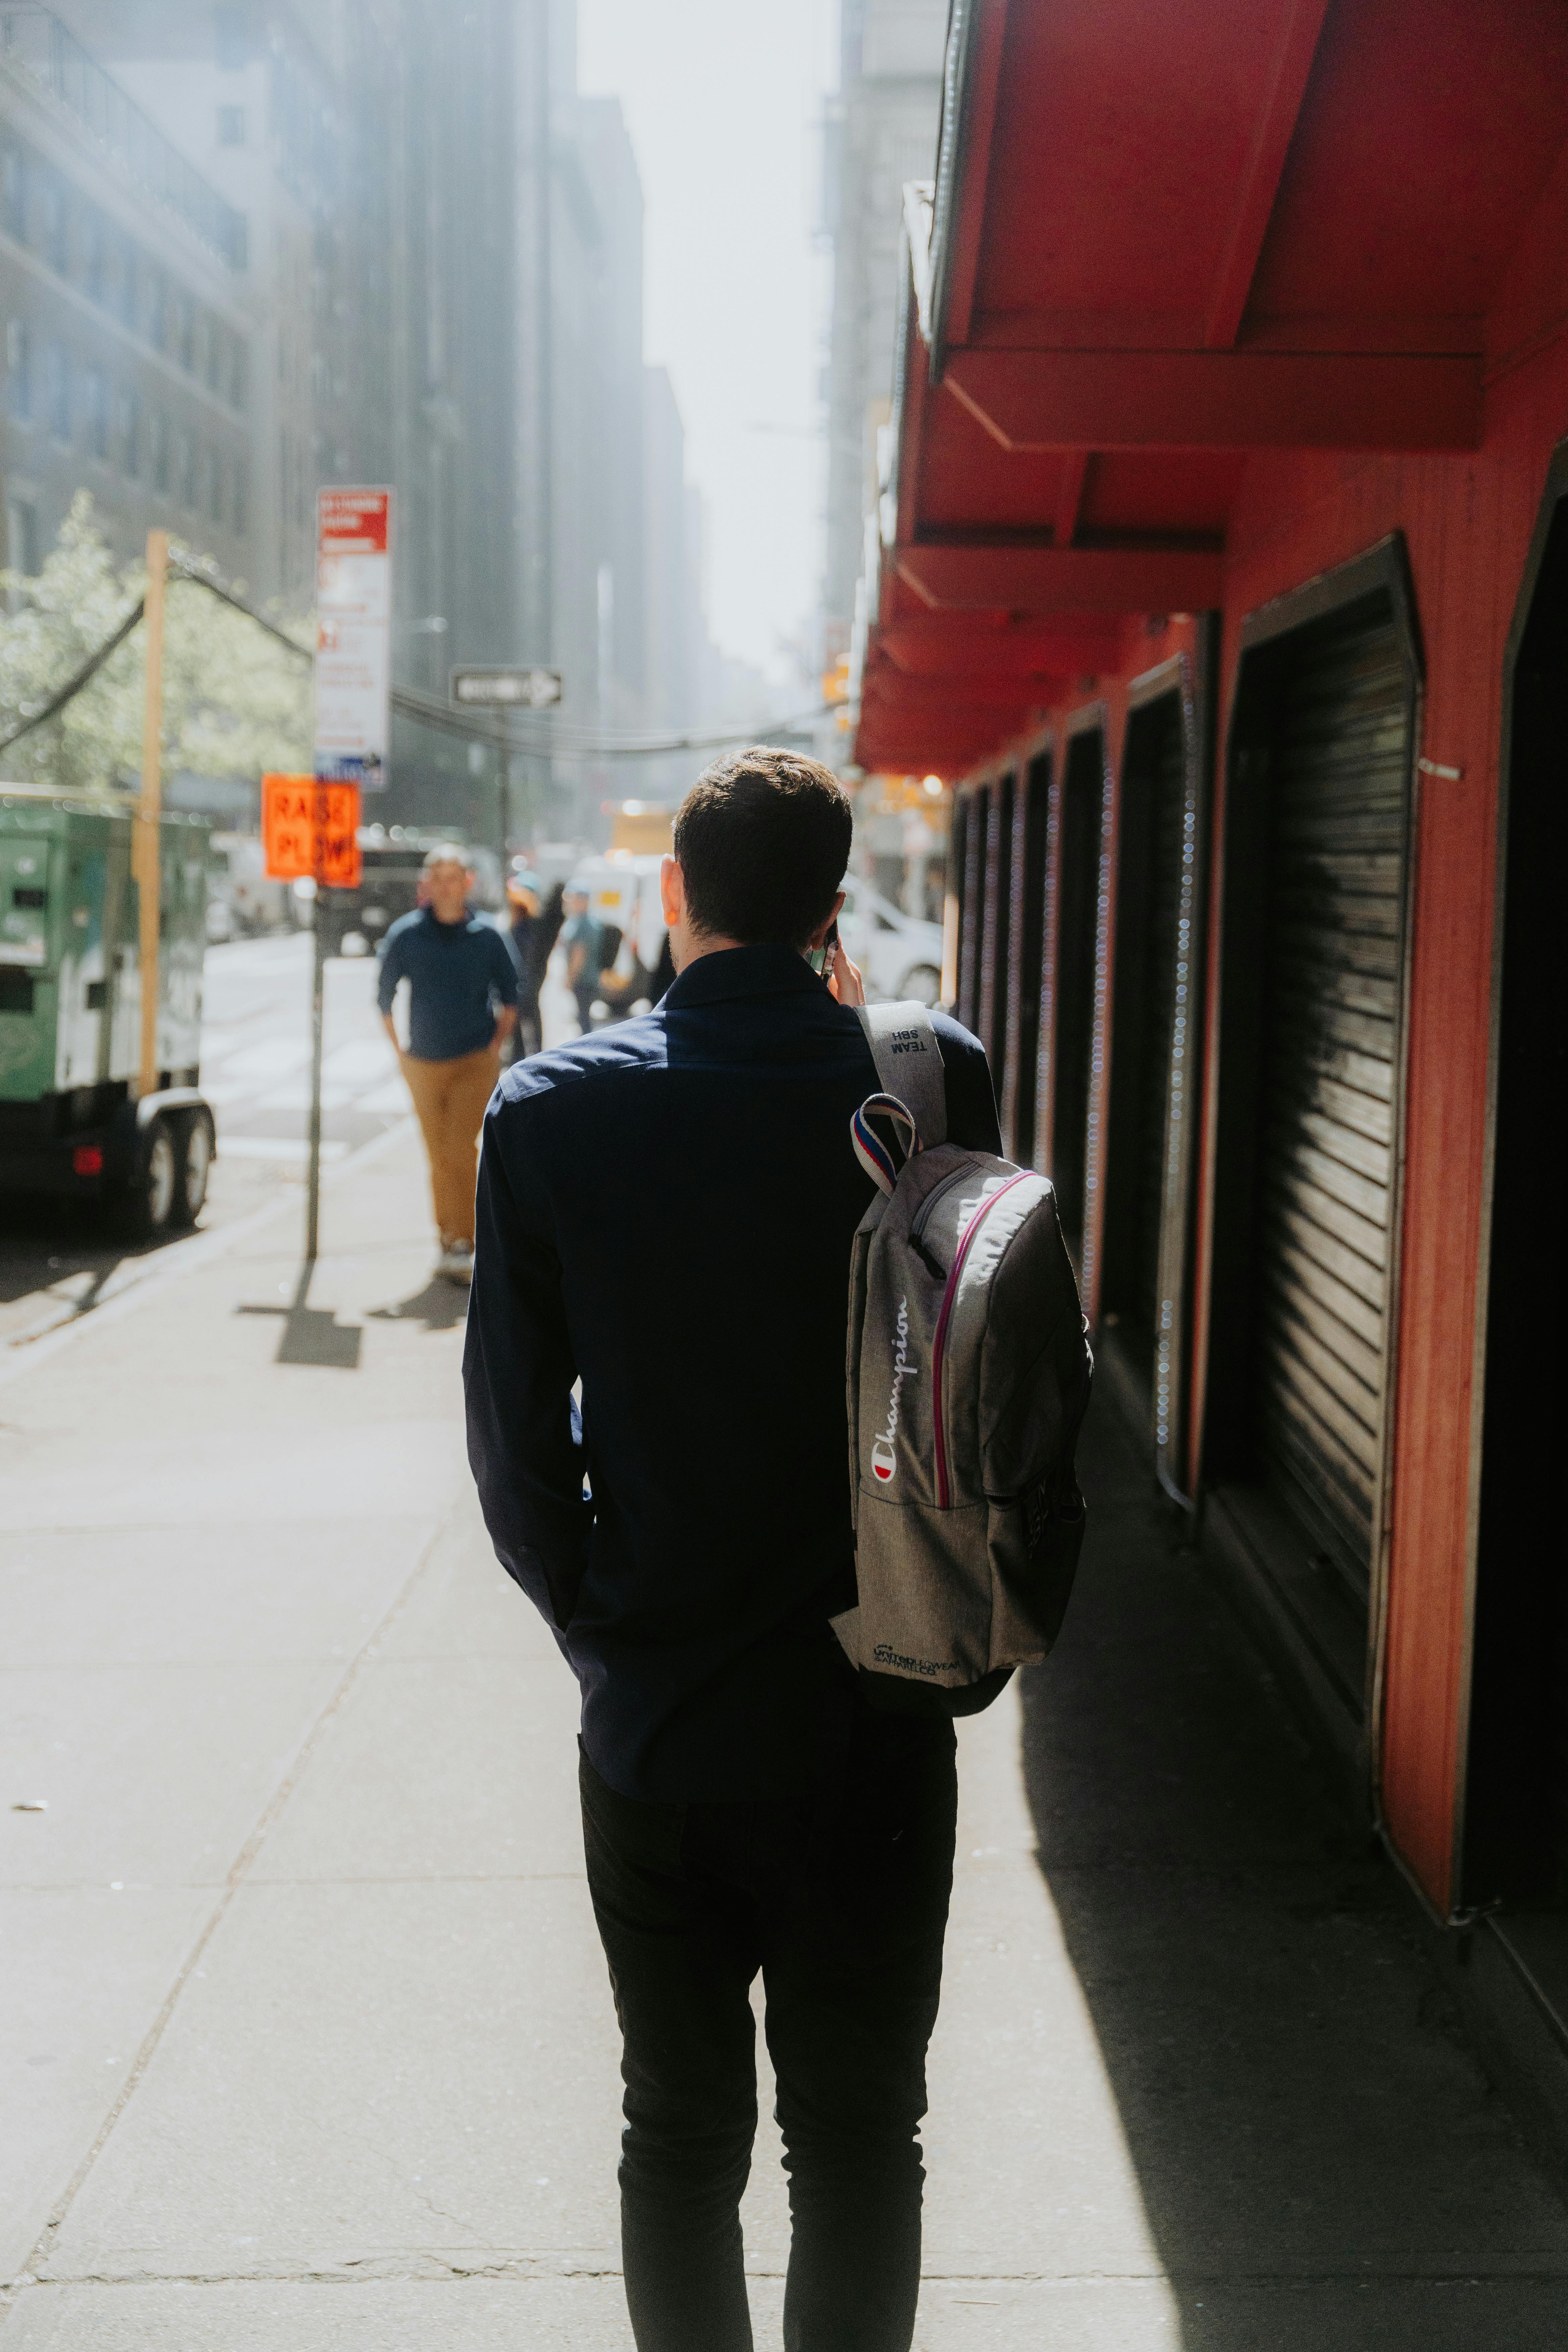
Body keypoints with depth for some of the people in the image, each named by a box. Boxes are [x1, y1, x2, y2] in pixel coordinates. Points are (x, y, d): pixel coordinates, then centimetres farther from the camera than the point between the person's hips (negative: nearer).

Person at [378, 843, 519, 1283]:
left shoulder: (488, 936, -1)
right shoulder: (405, 934, 0)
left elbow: (509, 998, 10)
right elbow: (385, 997, 9)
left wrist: (496, 1044, 3)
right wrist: (400, 1051, 6)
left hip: (476, 1062, -2)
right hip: (424, 1064, 2)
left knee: (460, 1151, -14)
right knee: (438, 1155, 7)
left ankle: (462, 1243, -12)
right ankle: (448, 1238, 19)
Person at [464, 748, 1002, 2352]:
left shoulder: (550, 1111, -10)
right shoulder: (935, 1081, -10)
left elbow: (513, 1437, -6)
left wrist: (592, 1624, 10)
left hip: (652, 1726, 0)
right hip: (873, 1721, 0)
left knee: (680, 2133, 17)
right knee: (859, 2134, 15)